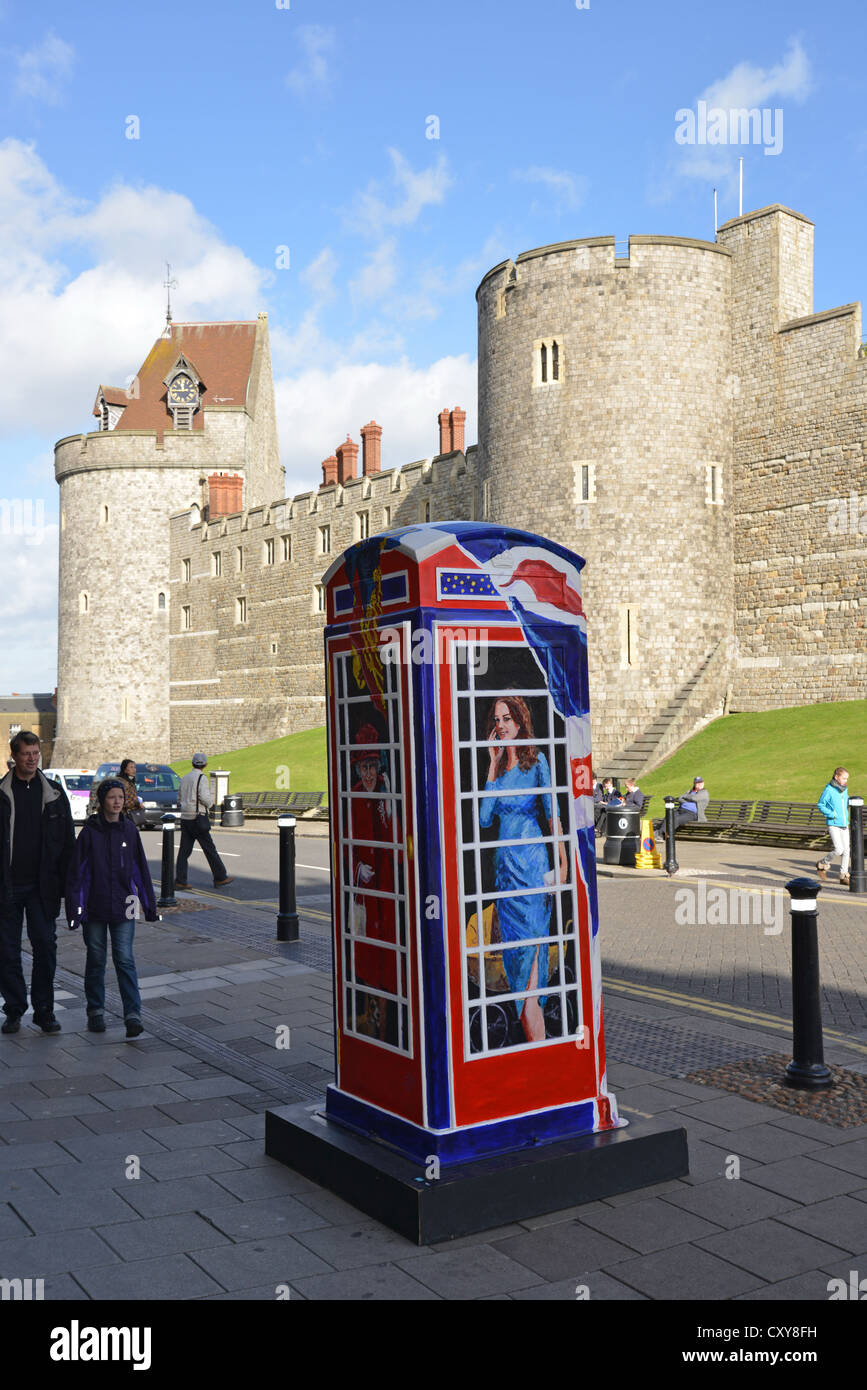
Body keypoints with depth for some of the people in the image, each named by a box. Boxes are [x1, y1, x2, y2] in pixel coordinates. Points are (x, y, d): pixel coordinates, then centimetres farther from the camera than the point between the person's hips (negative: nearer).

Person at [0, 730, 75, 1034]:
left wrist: (65, 882, 3)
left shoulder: (53, 793, 5)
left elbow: (67, 841, 8)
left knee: (45, 946, 0)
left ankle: (44, 1010, 11)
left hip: (41, 885, 1)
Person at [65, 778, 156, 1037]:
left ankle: (133, 1014, -7)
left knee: (125, 959, -5)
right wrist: (74, 910, -6)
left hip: (123, 907, 1)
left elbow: (141, 869, 9)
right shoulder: (90, 832, -4)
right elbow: (76, 873, -2)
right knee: (96, 959, 9)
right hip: (94, 908, -1)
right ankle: (96, 1011, 23)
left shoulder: (130, 830, 3)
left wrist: (149, 905, 11)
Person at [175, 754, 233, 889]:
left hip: (185, 817, 7)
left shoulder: (184, 779, 13)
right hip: (198, 817, -7)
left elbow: (182, 798, 17)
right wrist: (211, 801, 1)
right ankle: (220, 878, 7)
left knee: (184, 850, 6)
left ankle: (180, 880, 3)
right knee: (210, 849, 1)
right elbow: (204, 797, -21)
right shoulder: (201, 778, -10)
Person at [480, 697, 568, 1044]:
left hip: (532, 862, -6)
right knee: (514, 947, 9)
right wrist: (493, 765, 2)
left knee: (530, 944, -7)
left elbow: (552, 814, -6)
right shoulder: (499, 765, 11)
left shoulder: (536, 760, -4)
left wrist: (562, 863, -11)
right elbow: (484, 818, 2)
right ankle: (530, 1037, 19)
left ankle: (537, 1044, -1)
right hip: (504, 862, 6)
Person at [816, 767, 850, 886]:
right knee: (838, 849, -14)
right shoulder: (829, 790, -10)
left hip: (844, 824, 6)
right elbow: (820, 804, -6)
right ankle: (822, 864, 12)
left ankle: (844, 876, 14)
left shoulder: (845, 789, 8)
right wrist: (831, 814, -15)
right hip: (833, 824, -6)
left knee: (846, 850, 4)